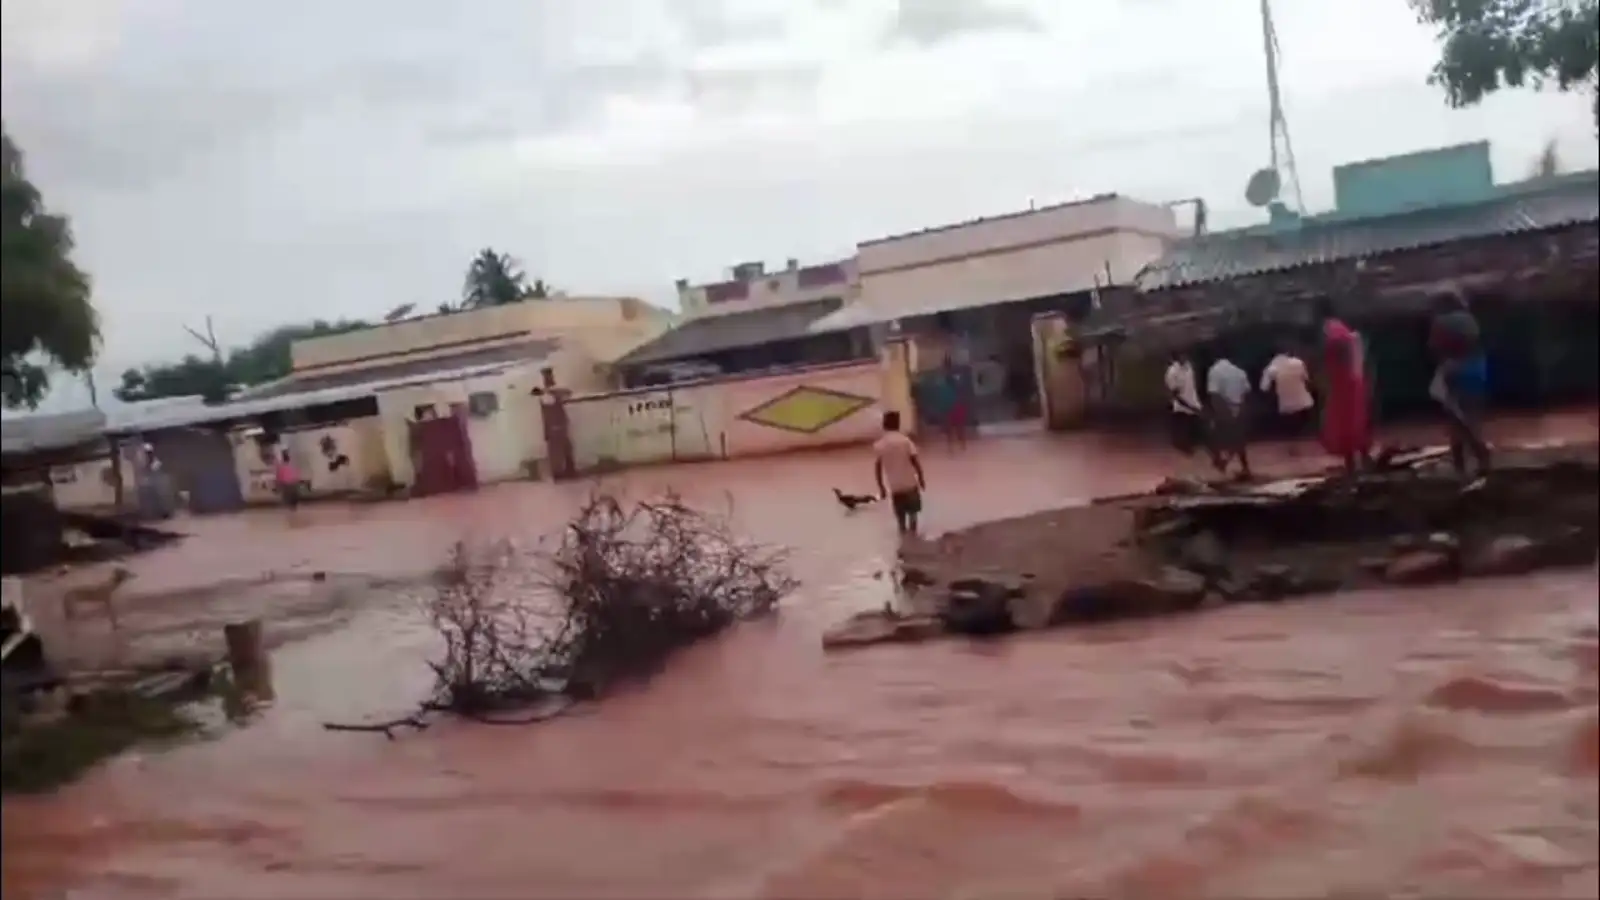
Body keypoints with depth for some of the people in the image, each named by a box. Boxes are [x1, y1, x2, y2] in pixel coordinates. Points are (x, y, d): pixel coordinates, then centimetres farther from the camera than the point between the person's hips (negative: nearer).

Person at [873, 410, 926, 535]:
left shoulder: (879, 445, -5)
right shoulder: (905, 440, -10)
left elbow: (878, 468, -2)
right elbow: (915, 461, -10)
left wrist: (881, 487, 8)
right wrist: (921, 478, 3)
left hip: (894, 486, 1)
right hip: (910, 483, -1)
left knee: (900, 515, 13)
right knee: (913, 511, 19)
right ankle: (912, 533, 24)